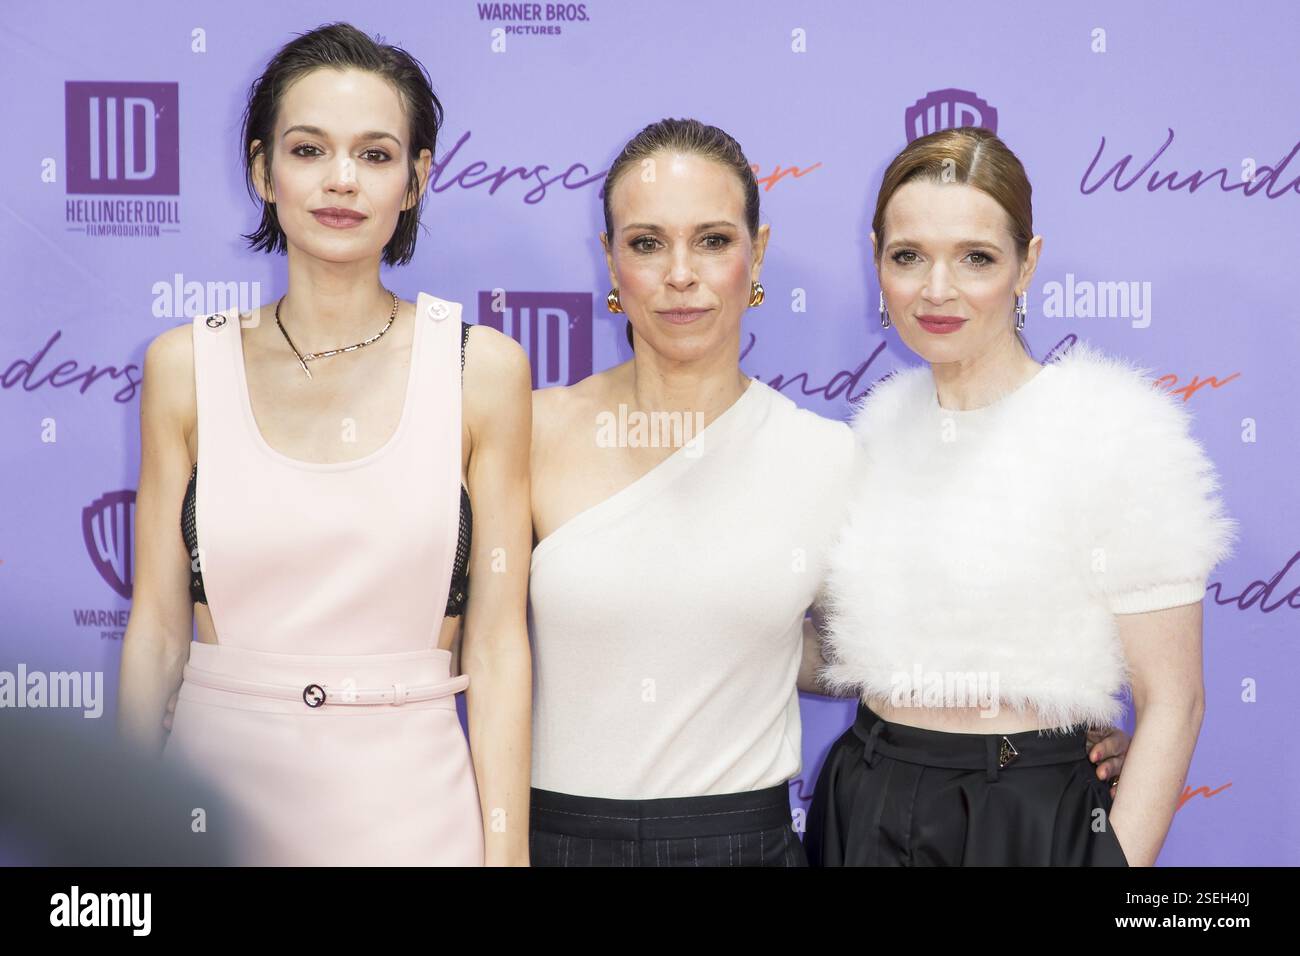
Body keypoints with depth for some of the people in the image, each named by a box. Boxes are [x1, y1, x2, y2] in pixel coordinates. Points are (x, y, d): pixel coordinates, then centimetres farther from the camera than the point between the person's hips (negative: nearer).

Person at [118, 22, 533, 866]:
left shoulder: (482, 368, -4)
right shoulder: (186, 365, -1)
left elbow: (496, 643, -5)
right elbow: (157, 631, 1)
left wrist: (506, 850, -8)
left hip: (408, 805, -1)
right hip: (217, 788, 1)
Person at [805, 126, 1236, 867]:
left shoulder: (1115, 428, -12)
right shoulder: (883, 422, 4)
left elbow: (1171, 703, -12)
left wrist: (1124, 859, -17)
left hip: (1035, 822, -5)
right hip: (864, 810, 5)